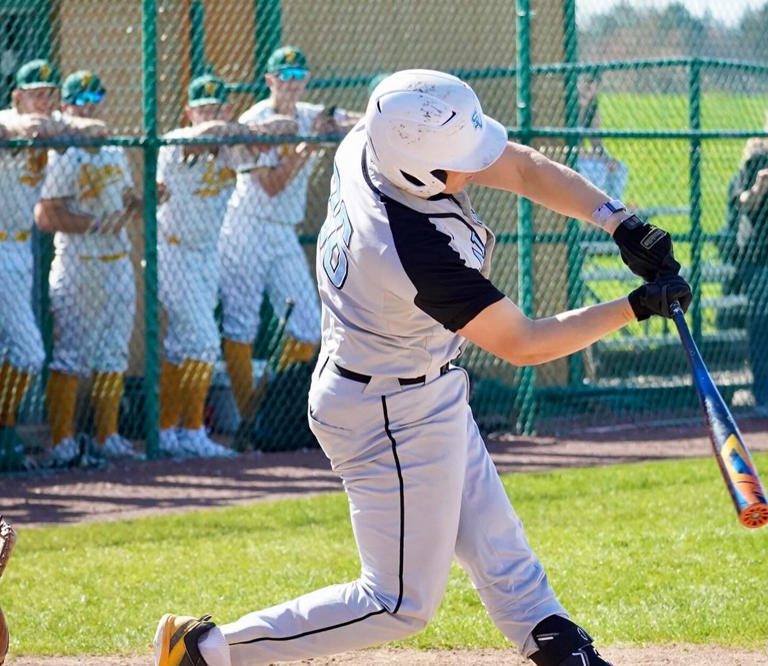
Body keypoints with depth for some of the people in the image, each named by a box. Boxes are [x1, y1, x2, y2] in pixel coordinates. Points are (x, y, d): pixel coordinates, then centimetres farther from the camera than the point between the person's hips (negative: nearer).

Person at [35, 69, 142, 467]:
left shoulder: (114, 152, 15)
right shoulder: (62, 157, -10)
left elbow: (128, 197, 22)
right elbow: (46, 215, -17)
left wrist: (133, 207, -1)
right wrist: (97, 223, -20)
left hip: (118, 264, 8)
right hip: (78, 266, -8)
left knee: (114, 355, 9)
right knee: (71, 357, -7)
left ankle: (106, 438, 16)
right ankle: (62, 445, -6)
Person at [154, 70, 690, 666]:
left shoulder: (373, 141, -15)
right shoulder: (420, 251, -36)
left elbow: (525, 168, -8)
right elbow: (522, 345, -24)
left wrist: (620, 223, -17)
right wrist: (636, 308, -20)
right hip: (395, 417, -9)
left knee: (493, 543, 17)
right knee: (401, 603, 3)